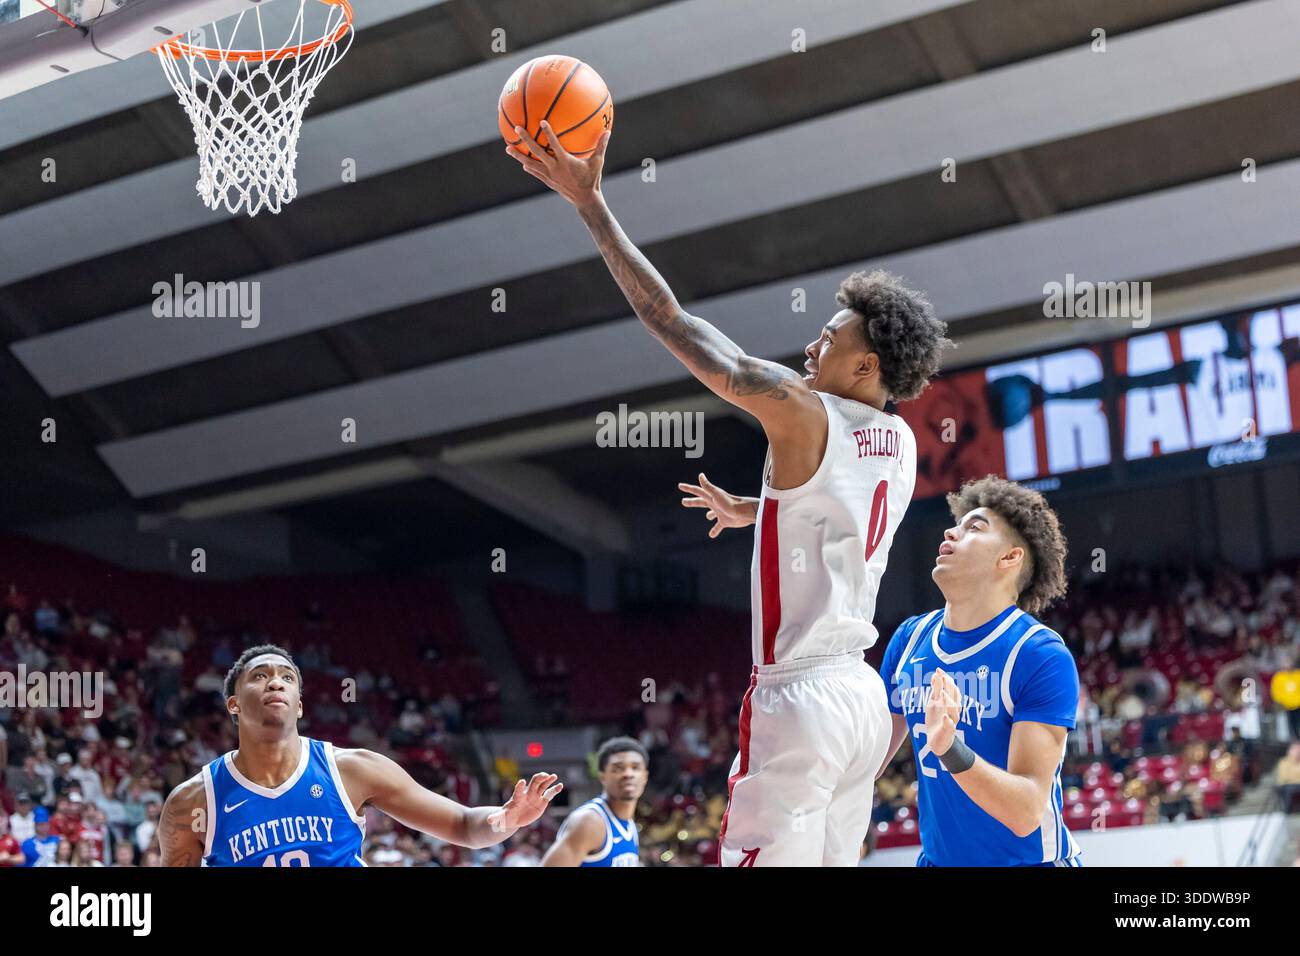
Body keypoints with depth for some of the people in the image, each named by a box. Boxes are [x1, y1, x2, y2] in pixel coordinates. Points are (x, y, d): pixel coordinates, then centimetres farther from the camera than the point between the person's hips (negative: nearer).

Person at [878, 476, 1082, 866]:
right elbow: (867, 764, 12)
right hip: (937, 857, 5)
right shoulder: (909, 639, 0)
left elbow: (1026, 813, -23)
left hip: (1029, 860, -5)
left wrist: (951, 751, -36)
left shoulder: (1044, 656, -16)